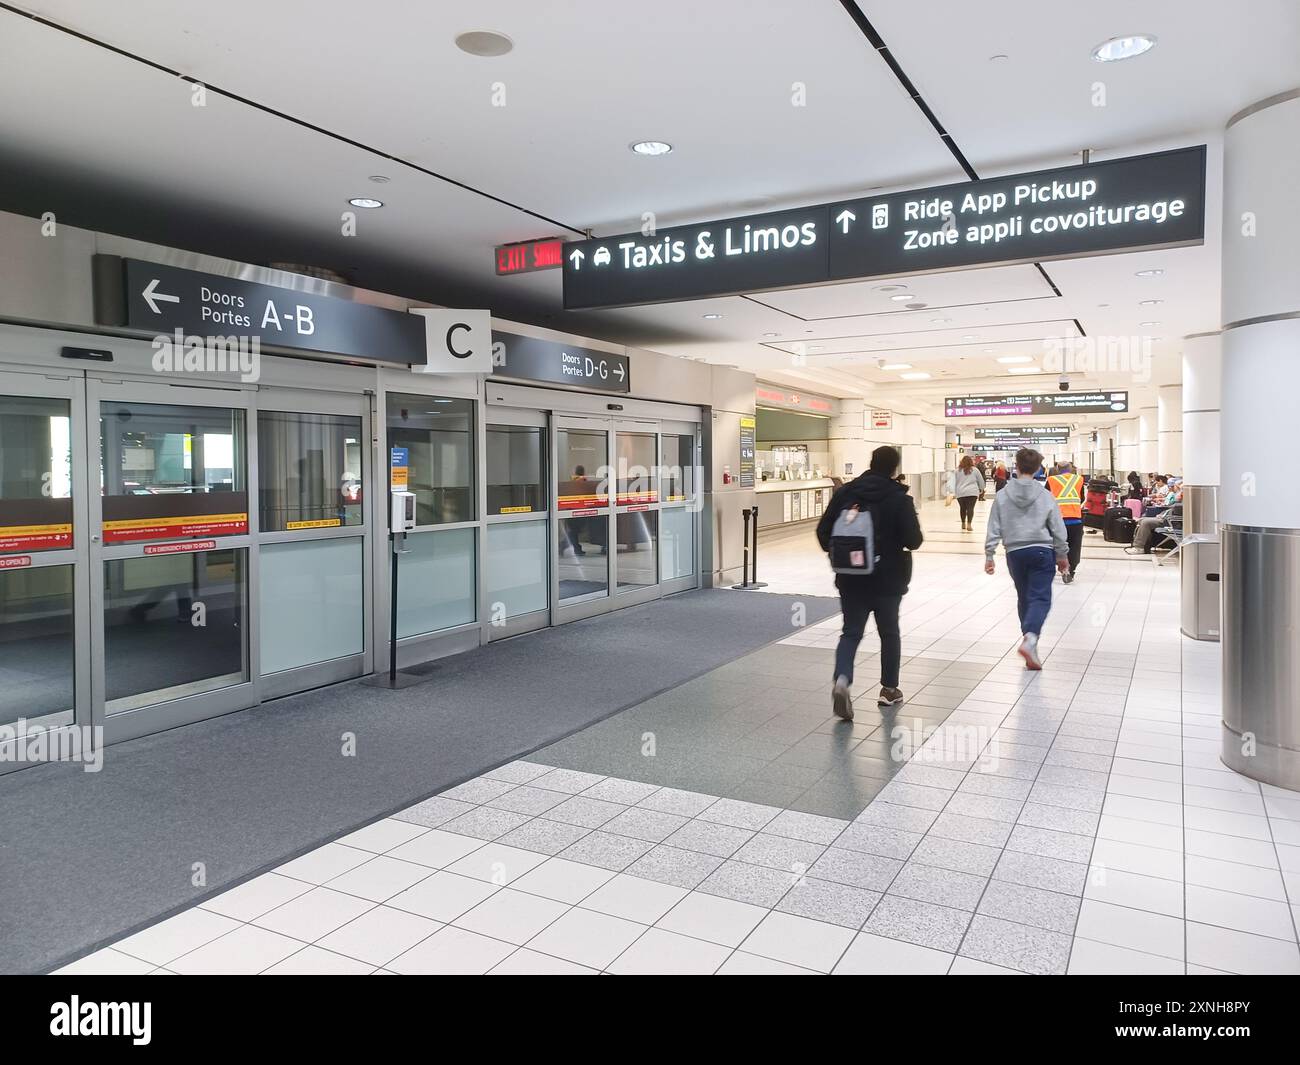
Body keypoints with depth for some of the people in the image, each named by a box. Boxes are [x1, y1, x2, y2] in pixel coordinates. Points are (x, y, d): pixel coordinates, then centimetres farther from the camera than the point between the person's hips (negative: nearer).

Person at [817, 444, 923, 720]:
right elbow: (913, 540, -15)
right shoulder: (899, 498, -11)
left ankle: (842, 679, -19)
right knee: (889, 632, 16)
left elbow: (823, 531, -1)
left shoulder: (845, 492, -2)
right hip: (888, 577, -2)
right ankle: (889, 689, 26)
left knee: (851, 632, 7)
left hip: (851, 577, 2)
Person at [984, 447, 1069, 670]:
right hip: (1041, 551, -2)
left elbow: (994, 529, -2)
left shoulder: (1002, 496, -3)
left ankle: (1029, 641, 21)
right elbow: (1058, 529, 2)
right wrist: (1062, 555, 14)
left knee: (1024, 598, 16)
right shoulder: (1045, 496, -4)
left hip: (1015, 553, 2)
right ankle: (1030, 639, -24)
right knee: (1040, 598, -3)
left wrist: (989, 555, 5)